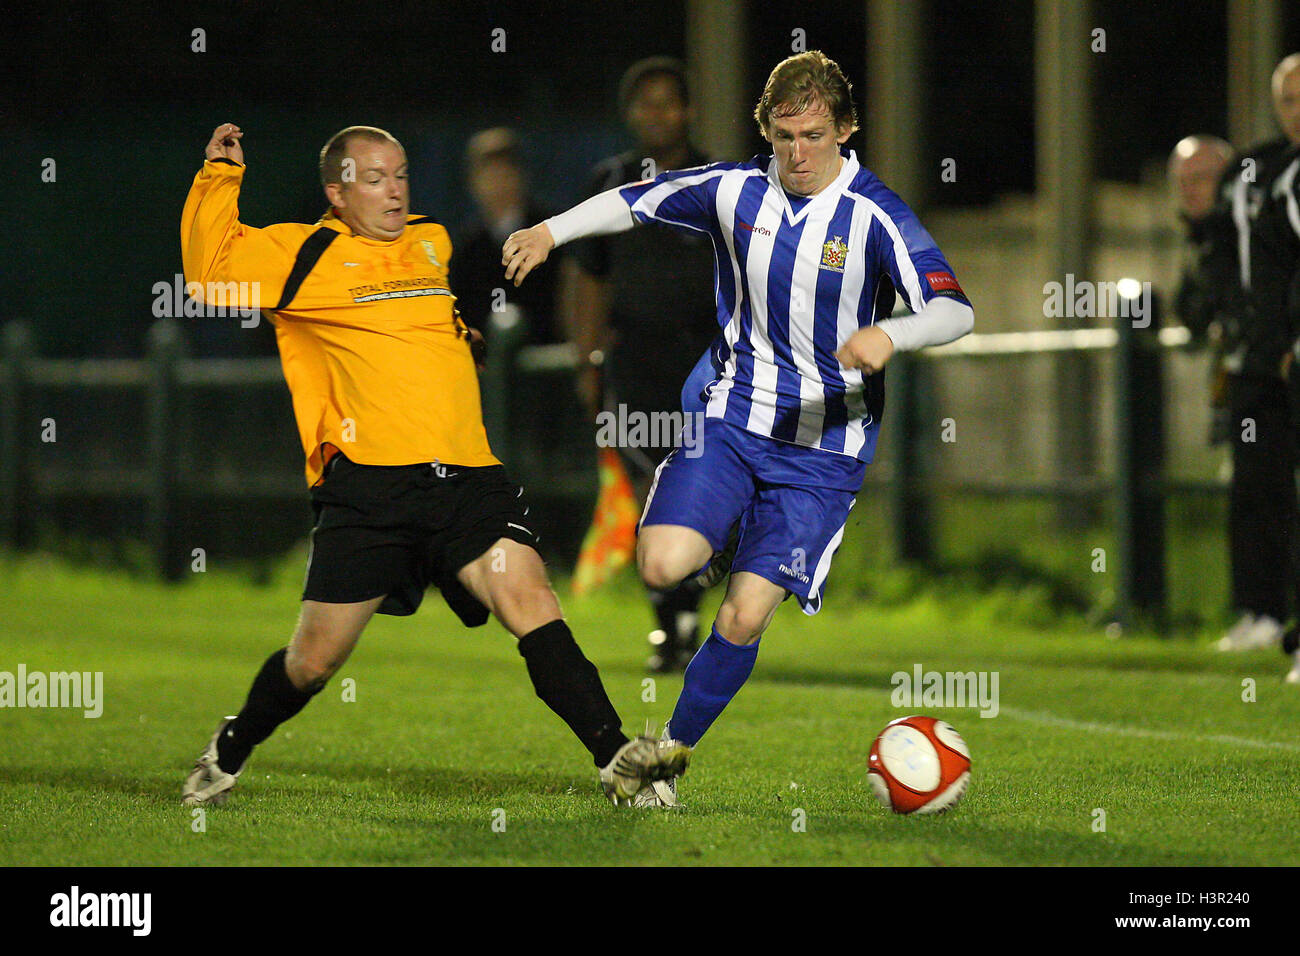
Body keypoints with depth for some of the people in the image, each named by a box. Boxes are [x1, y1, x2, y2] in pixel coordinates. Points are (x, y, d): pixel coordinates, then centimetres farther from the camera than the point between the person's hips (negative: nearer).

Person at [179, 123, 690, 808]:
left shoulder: (435, 244, 22)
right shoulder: (304, 256, 7)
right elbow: (208, 269, 3)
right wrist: (220, 178, 0)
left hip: (465, 474, 3)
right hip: (366, 484, -3)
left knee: (529, 599, -19)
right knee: (313, 661, 3)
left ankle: (614, 758, -27)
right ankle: (229, 752, 30)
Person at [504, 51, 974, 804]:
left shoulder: (876, 216, -12)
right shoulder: (734, 189, -1)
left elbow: (956, 311, -21)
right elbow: (635, 201, 15)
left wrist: (890, 335, -41)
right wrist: (551, 233, 1)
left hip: (825, 447, -2)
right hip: (733, 418, 3)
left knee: (744, 619, -10)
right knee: (662, 566, -22)